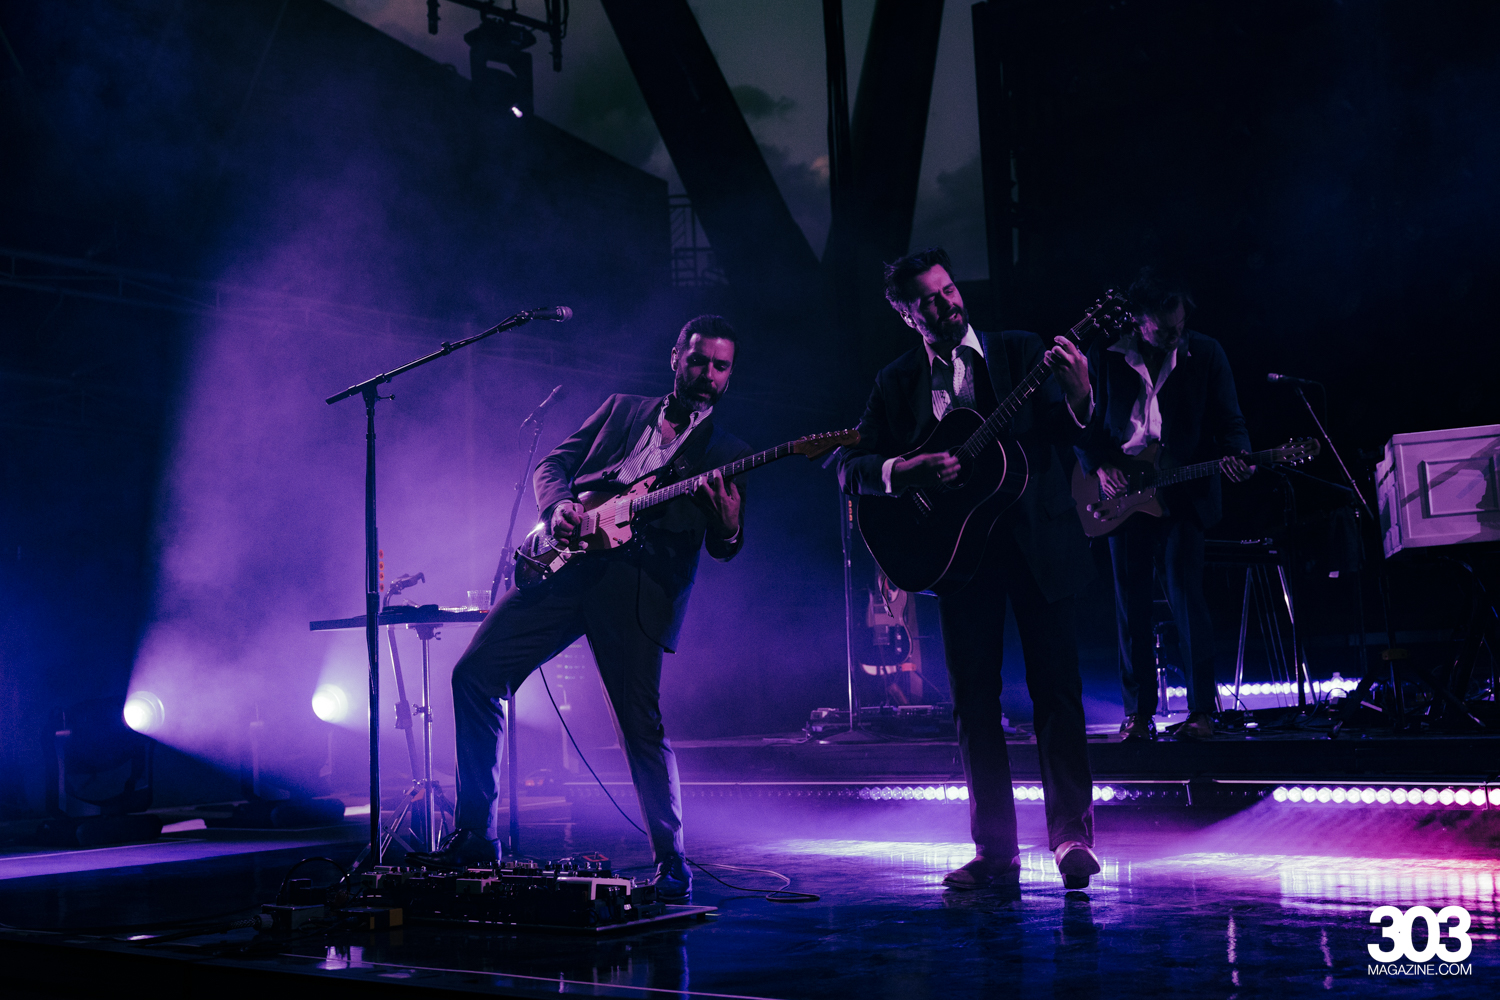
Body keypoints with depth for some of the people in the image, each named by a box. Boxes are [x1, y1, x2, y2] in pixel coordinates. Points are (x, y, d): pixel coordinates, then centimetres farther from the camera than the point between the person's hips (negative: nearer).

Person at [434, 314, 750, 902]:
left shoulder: (728, 452, 13)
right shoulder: (622, 408, 22)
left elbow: (722, 549, 3)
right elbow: (552, 464, 18)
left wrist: (729, 528, -21)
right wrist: (559, 505, -4)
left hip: (639, 583, -3)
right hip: (568, 560, 4)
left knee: (641, 725, -12)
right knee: (475, 673, -5)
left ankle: (671, 862, 7)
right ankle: (476, 835, 6)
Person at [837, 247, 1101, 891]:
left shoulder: (1020, 353, 6)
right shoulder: (896, 383, 8)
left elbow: (1068, 435, -4)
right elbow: (849, 469, 3)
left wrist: (1078, 395, -26)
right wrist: (905, 470, -16)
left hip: (1038, 543, -1)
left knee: (1056, 688, -5)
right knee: (973, 701, 3)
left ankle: (1072, 835, 3)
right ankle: (995, 851, 10)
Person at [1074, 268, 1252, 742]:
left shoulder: (1205, 353, 0)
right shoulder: (1104, 357, 0)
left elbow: (1229, 421, 2)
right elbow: (1085, 423, 8)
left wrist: (1234, 455, -17)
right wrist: (1100, 466, -6)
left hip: (1184, 491, -1)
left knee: (1185, 593, -10)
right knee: (1131, 603, 3)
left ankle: (1202, 708, 0)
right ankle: (1138, 712, 13)